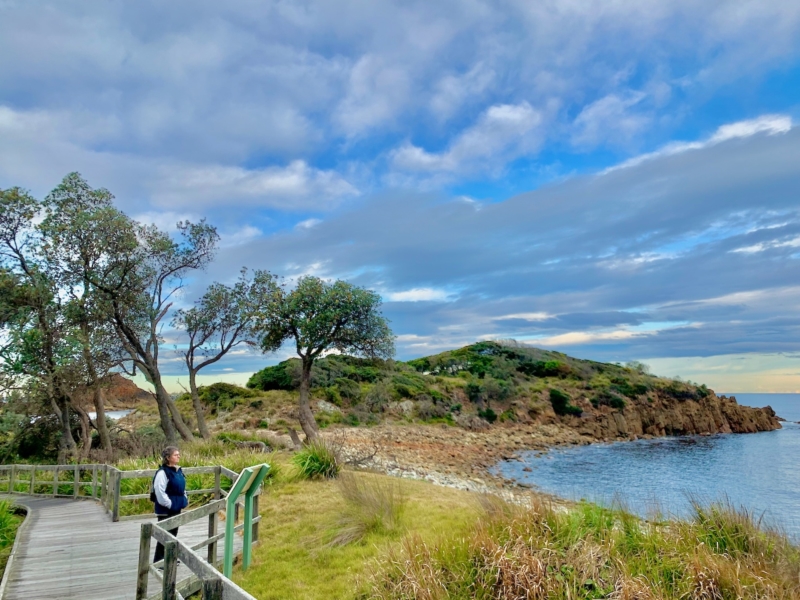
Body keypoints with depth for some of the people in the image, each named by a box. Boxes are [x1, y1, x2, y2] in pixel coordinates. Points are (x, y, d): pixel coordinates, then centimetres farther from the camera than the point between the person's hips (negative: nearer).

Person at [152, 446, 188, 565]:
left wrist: (185, 500, 9)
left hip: (176, 508, 9)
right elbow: (160, 492, -22)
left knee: (173, 533, 17)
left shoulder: (178, 471, 8)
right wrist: (169, 504, -19)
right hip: (165, 510, -9)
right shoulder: (162, 472, -18)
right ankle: (159, 562, 10)